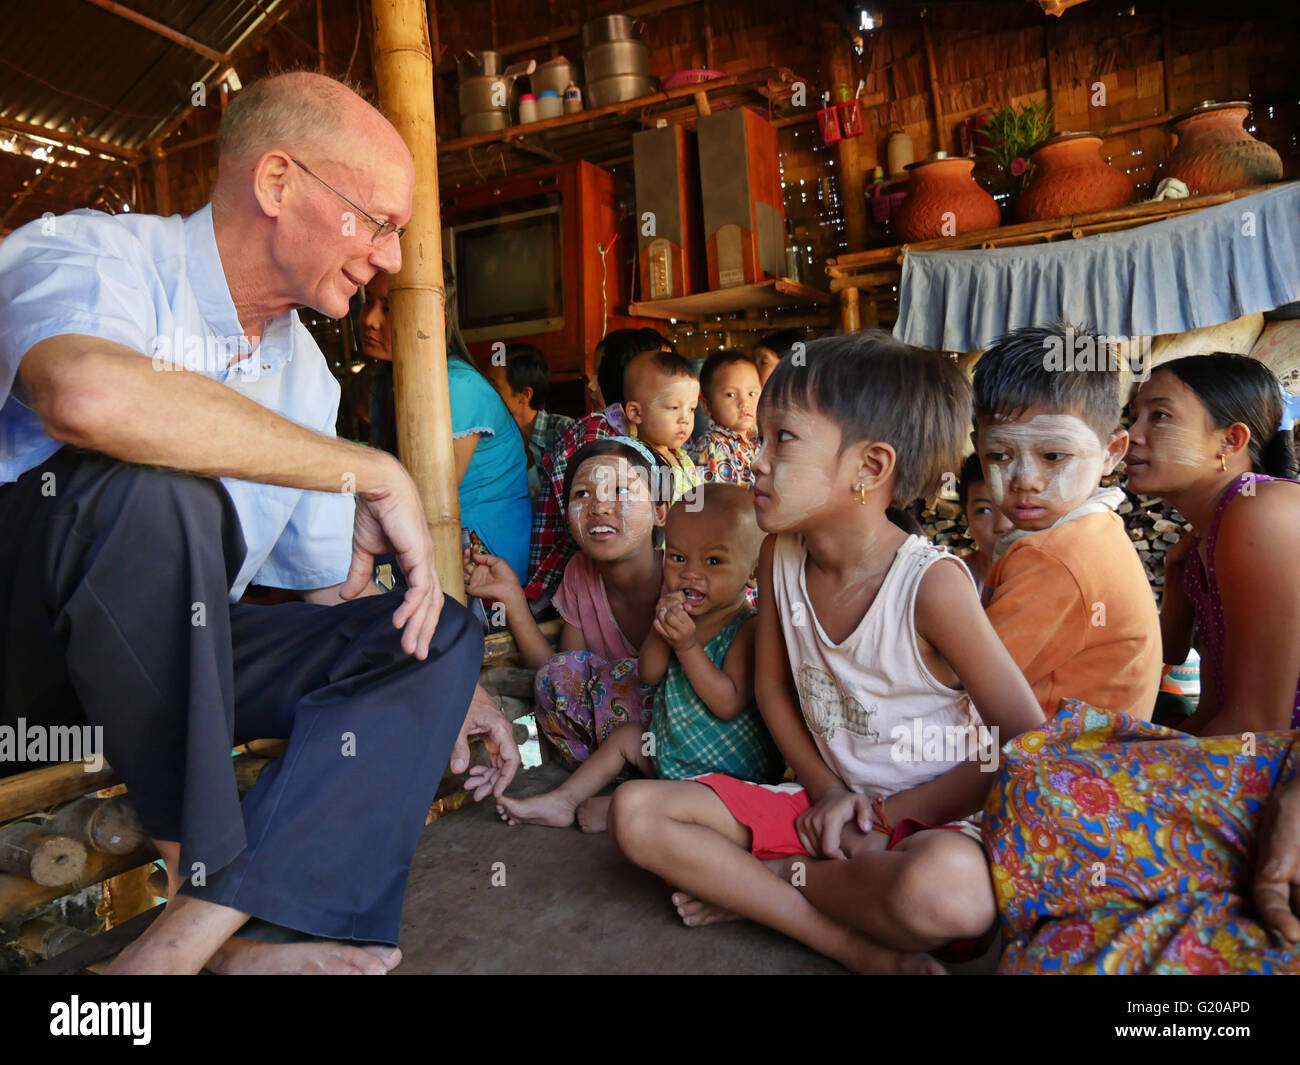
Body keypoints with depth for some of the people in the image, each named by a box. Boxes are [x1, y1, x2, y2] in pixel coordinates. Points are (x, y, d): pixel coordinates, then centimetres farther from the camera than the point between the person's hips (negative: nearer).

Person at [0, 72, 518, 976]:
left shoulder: (308, 374, 8)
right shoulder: (91, 252, -11)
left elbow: (333, 591, 14)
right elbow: (88, 396, -38)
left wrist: (438, 689, 3)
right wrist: (375, 474, -29)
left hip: (165, 652, 6)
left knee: (445, 636, -10)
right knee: (158, 486, -34)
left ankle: (184, 939, -22)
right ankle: (204, 873, -18)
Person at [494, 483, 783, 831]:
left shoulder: (747, 629, -23)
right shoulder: (682, 614, 0)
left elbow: (728, 704, -29)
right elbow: (648, 675, -4)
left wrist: (687, 646, -33)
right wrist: (661, 631, -24)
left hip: (729, 770, -8)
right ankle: (562, 802, 24)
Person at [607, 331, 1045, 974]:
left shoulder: (932, 583, -21)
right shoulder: (779, 555, -5)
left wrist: (886, 812, -12)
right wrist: (827, 791, -5)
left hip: (926, 821, -5)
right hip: (828, 801, 5)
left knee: (945, 887, -40)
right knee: (635, 811, -11)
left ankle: (767, 881, -9)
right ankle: (854, 944, -15)